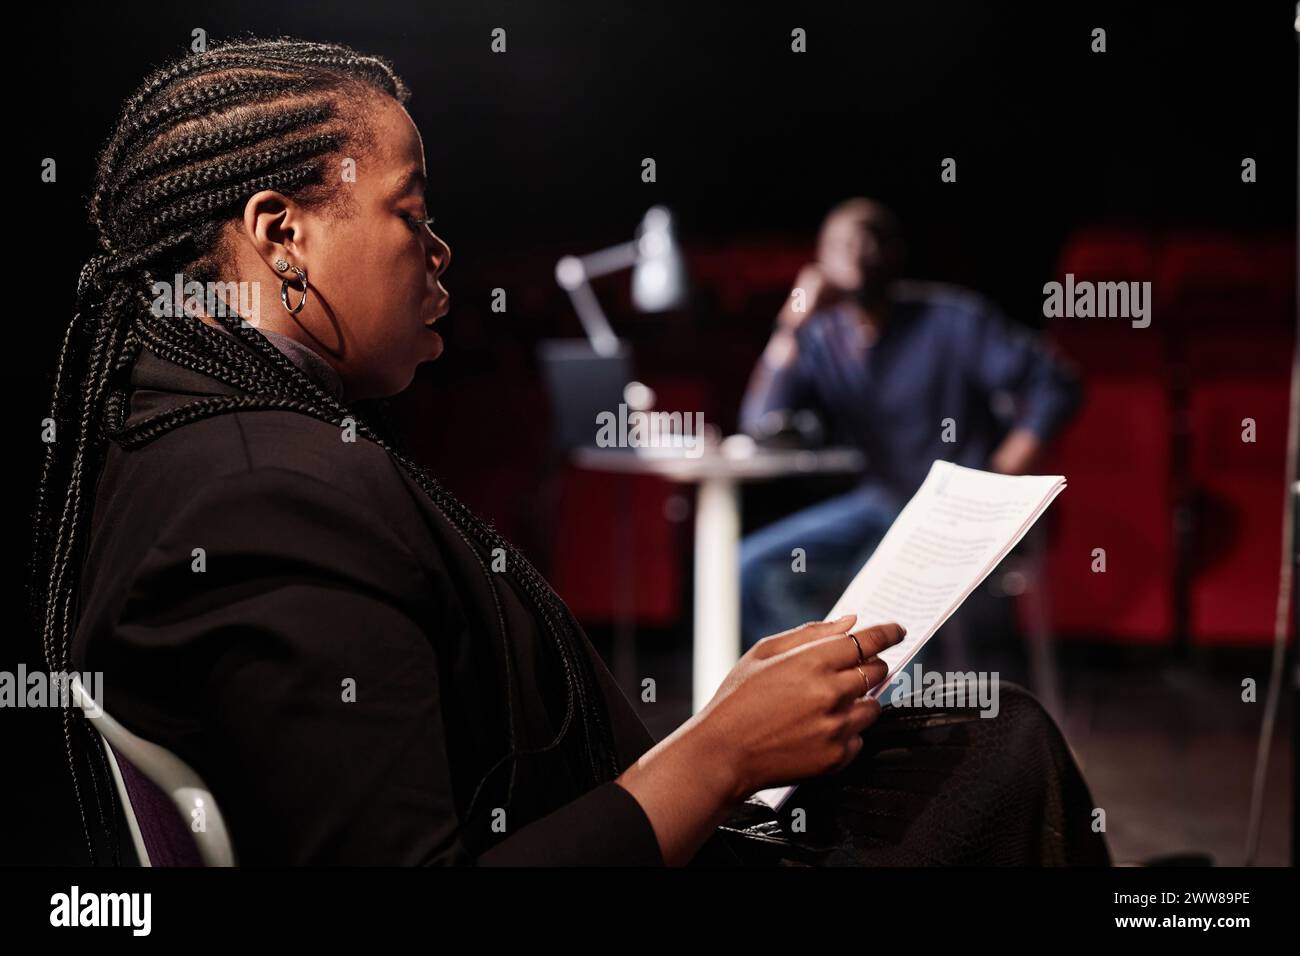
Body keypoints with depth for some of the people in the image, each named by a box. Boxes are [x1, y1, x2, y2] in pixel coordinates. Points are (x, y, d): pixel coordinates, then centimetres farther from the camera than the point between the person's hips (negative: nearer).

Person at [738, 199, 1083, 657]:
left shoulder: (954, 319, -11)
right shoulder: (820, 340, 0)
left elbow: (1055, 384, -11)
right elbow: (758, 425, -12)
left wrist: (997, 485, -16)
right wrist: (791, 326, -19)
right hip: (876, 507, 5)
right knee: (751, 569, -9)